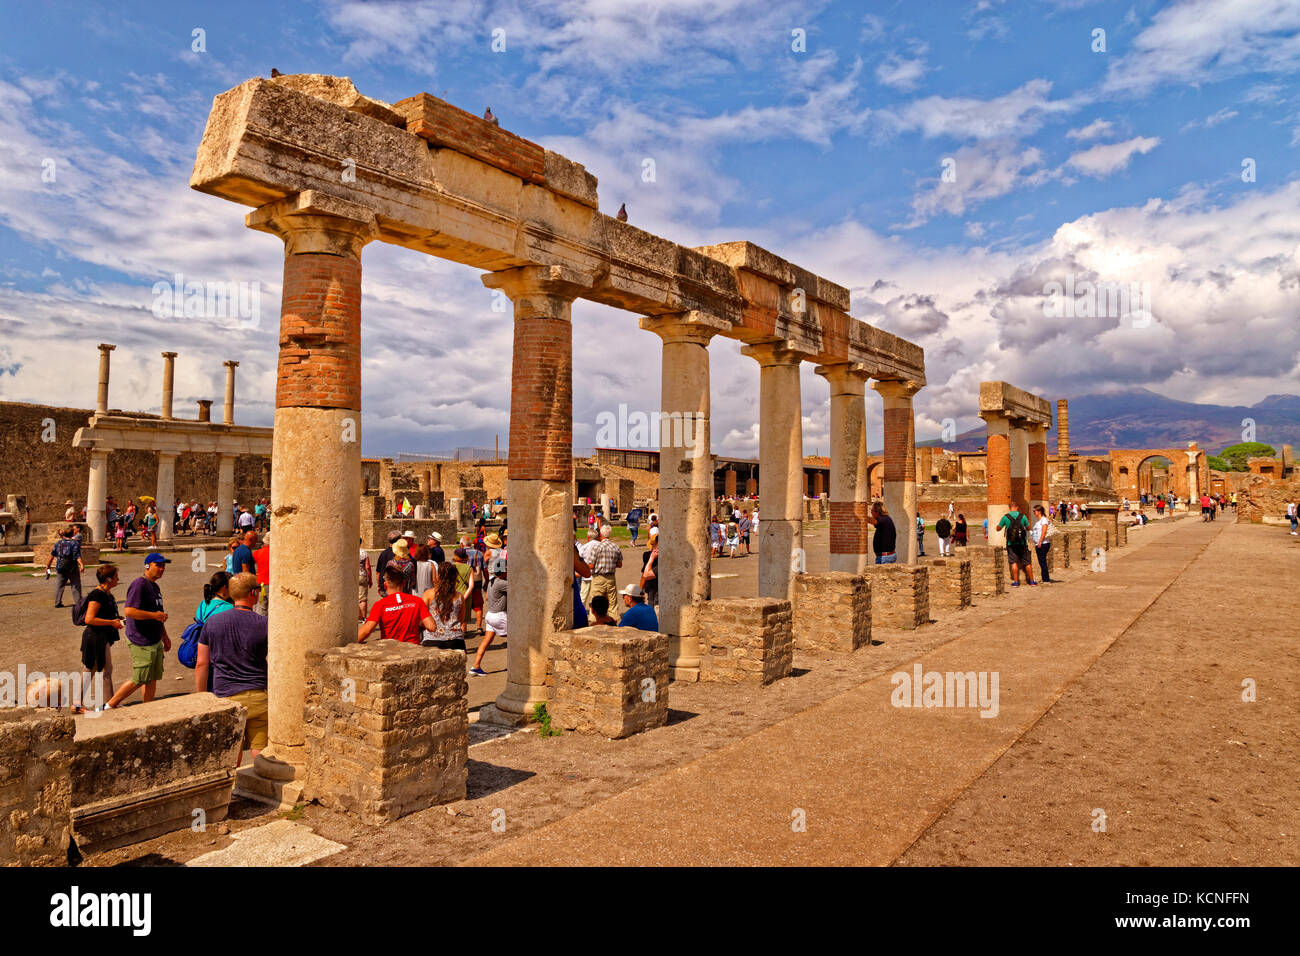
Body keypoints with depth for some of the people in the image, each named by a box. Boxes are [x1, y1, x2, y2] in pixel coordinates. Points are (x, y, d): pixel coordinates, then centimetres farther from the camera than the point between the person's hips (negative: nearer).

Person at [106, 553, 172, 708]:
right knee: (139, 680, -3)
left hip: (156, 641, 9)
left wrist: (165, 637, 26)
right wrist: (155, 615, -21)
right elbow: (129, 611, -25)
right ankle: (109, 706, 12)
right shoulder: (139, 585, -15)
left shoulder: (155, 587, 15)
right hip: (142, 642, -9)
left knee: (153, 678, 11)